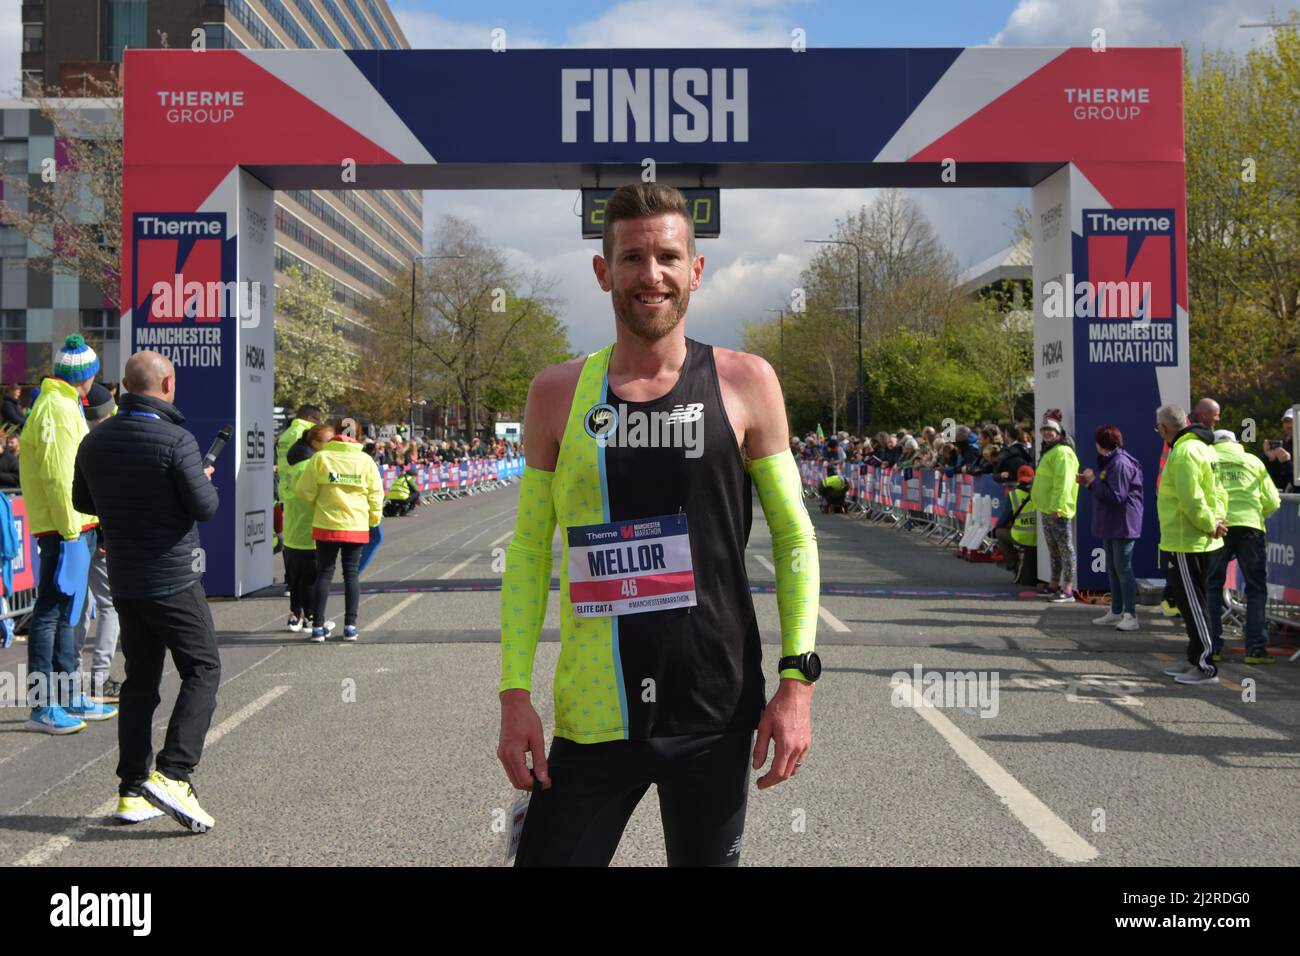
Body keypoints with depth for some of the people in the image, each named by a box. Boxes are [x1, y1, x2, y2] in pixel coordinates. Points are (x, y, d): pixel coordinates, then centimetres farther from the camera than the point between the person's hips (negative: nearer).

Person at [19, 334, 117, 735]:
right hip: (65, 527, -11)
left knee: (66, 613, 15)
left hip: (74, 526, 11)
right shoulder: (59, 409, -14)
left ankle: (69, 698, 24)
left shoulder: (64, 406, 18)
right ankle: (41, 706, -2)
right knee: (51, 614, -6)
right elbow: (57, 475, -20)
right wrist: (70, 528, -20)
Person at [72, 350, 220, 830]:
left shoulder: (95, 441, 4)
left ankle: (132, 791, 14)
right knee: (202, 669, 2)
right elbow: (205, 507, -16)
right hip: (173, 579, -6)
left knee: (140, 679, 14)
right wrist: (205, 480, 4)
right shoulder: (176, 441, -17)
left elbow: (82, 501, 16)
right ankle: (172, 775, -12)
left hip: (123, 580, 7)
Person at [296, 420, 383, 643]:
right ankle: (350, 626, 6)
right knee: (352, 574, 9)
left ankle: (318, 626, 5)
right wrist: (374, 520, 14)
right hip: (357, 527, 1)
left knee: (324, 574, 6)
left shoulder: (321, 458, -6)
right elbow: (376, 494, 0)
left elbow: (305, 490, -4)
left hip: (326, 526, -1)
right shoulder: (366, 461, -3)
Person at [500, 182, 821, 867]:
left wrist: (798, 678, -4)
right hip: (591, 718, 1)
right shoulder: (557, 393, 2)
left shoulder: (744, 383, -2)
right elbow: (529, 550, 6)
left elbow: (793, 535, 3)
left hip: (717, 713, 0)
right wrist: (514, 693, 0)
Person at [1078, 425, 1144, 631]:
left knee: (1123, 568, -9)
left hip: (1123, 525, -11)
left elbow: (1116, 496, -22)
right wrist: (1089, 483, 10)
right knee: (1112, 568, 14)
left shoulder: (1120, 464, -17)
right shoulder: (1109, 462, 17)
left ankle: (1130, 615, -7)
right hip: (1110, 524, 11)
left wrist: (1094, 480, -15)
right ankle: (1116, 612, 22)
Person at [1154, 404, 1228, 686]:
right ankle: (1195, 659, 26)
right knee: (1190, 600, 18)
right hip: (1199, 539, 10)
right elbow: (1217, 490, 16)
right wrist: (1217, 518, 4)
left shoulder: (1183, 452, -19)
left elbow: (1191, 499, -24)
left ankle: (1206, 667, -2)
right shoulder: (1202, 447, 14)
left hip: (1184, 541, -10)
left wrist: (1209, 524, -13)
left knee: (1192, 602, -5)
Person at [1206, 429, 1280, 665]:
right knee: (1256, 588, 9)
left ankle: (1213, 646, 9)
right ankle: (1255, 647, 2)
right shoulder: (1253, 461, 14)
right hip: (1250, 526, 0)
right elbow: (1273, 502, 10)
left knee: (1212, 587, 12)